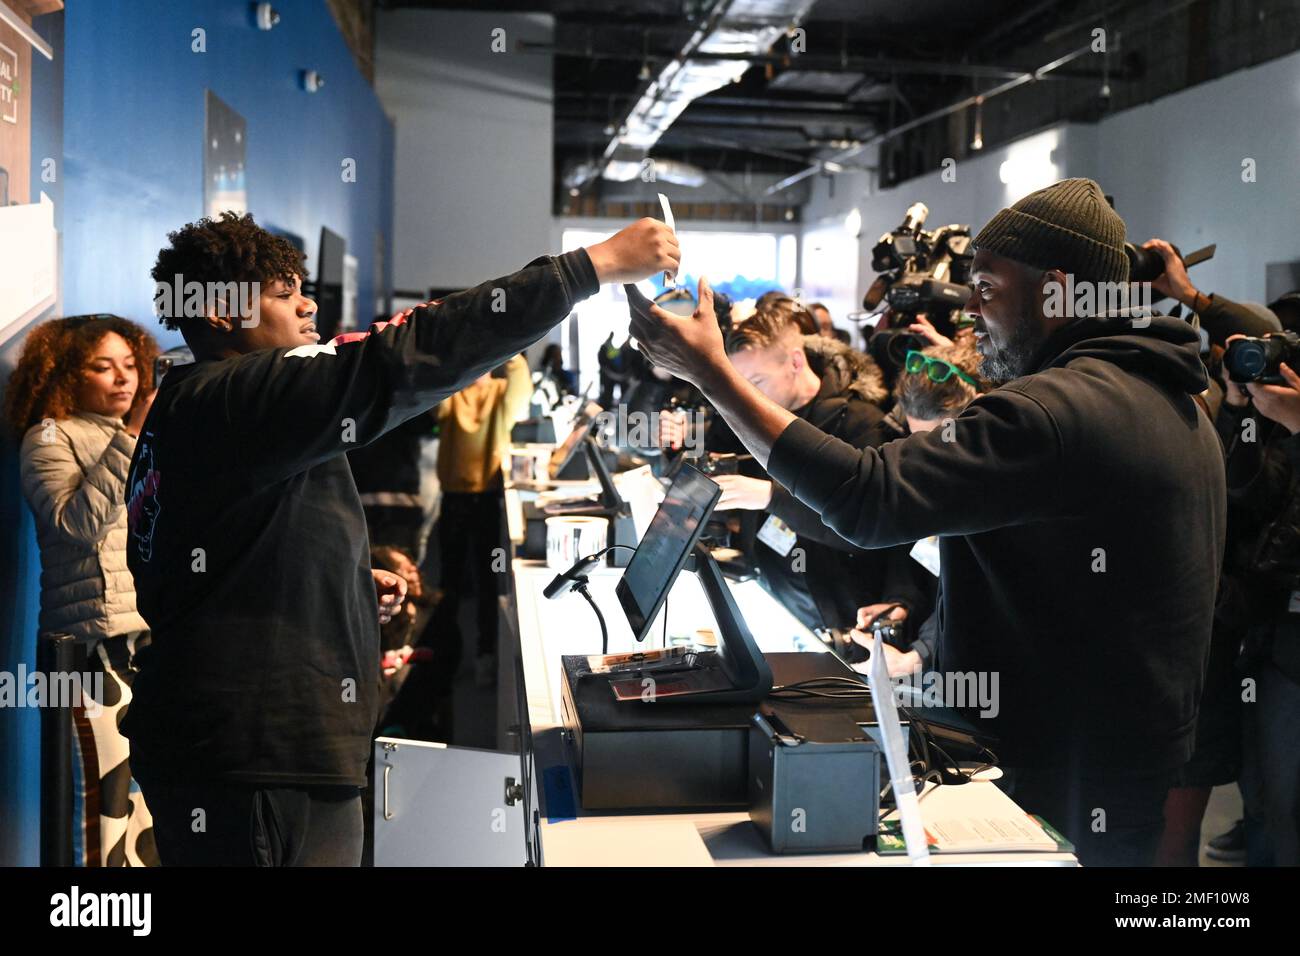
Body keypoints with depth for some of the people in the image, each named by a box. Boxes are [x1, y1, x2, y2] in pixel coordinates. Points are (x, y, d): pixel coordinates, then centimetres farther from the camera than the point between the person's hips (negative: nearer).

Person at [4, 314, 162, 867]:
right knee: (109, 795, -9)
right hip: (101, 642, -6)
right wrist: (131, 440, -15)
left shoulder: (143, 436, 22)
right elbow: (79, 521, -15)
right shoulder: (51, 438, 3)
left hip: (158, 637, 6)